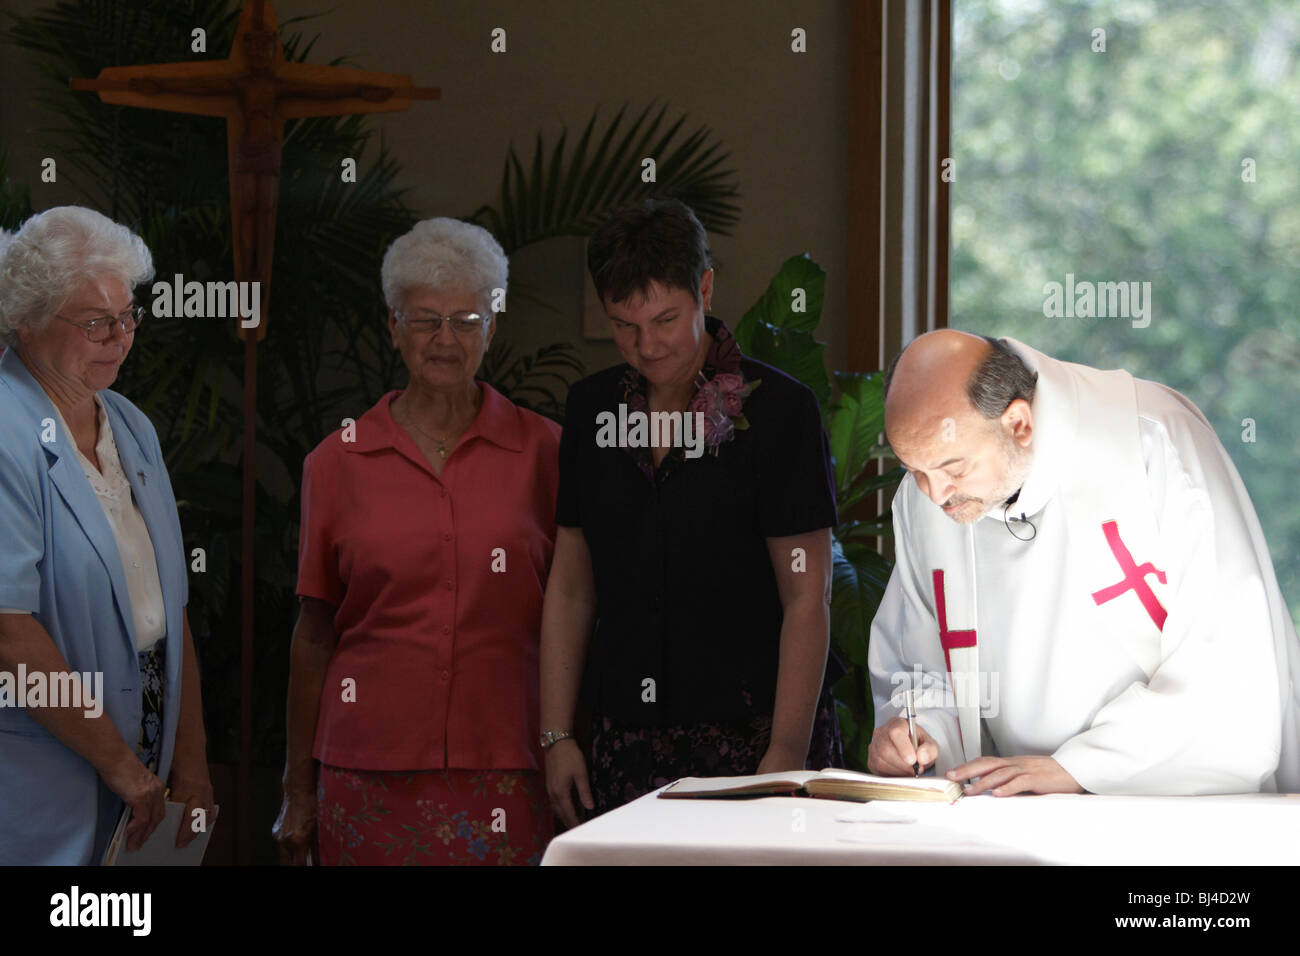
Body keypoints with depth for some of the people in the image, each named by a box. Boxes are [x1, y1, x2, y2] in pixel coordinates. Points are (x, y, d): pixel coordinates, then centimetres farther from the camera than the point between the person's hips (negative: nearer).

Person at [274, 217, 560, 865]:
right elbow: (314, 633, 8)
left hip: (504, 768, 0)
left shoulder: (543, 450, 5)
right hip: (372, 774, 0)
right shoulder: (338, 462, 6)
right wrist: (298, 791, 8)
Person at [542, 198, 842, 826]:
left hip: (753, 730, -4)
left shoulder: (777, 408, -5)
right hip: (628, 739, 4)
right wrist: (556, 736, 8)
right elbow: (570, 586, 14)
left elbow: (806, 598, -8)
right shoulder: (591, 408, 10)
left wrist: (787, 752, -15)